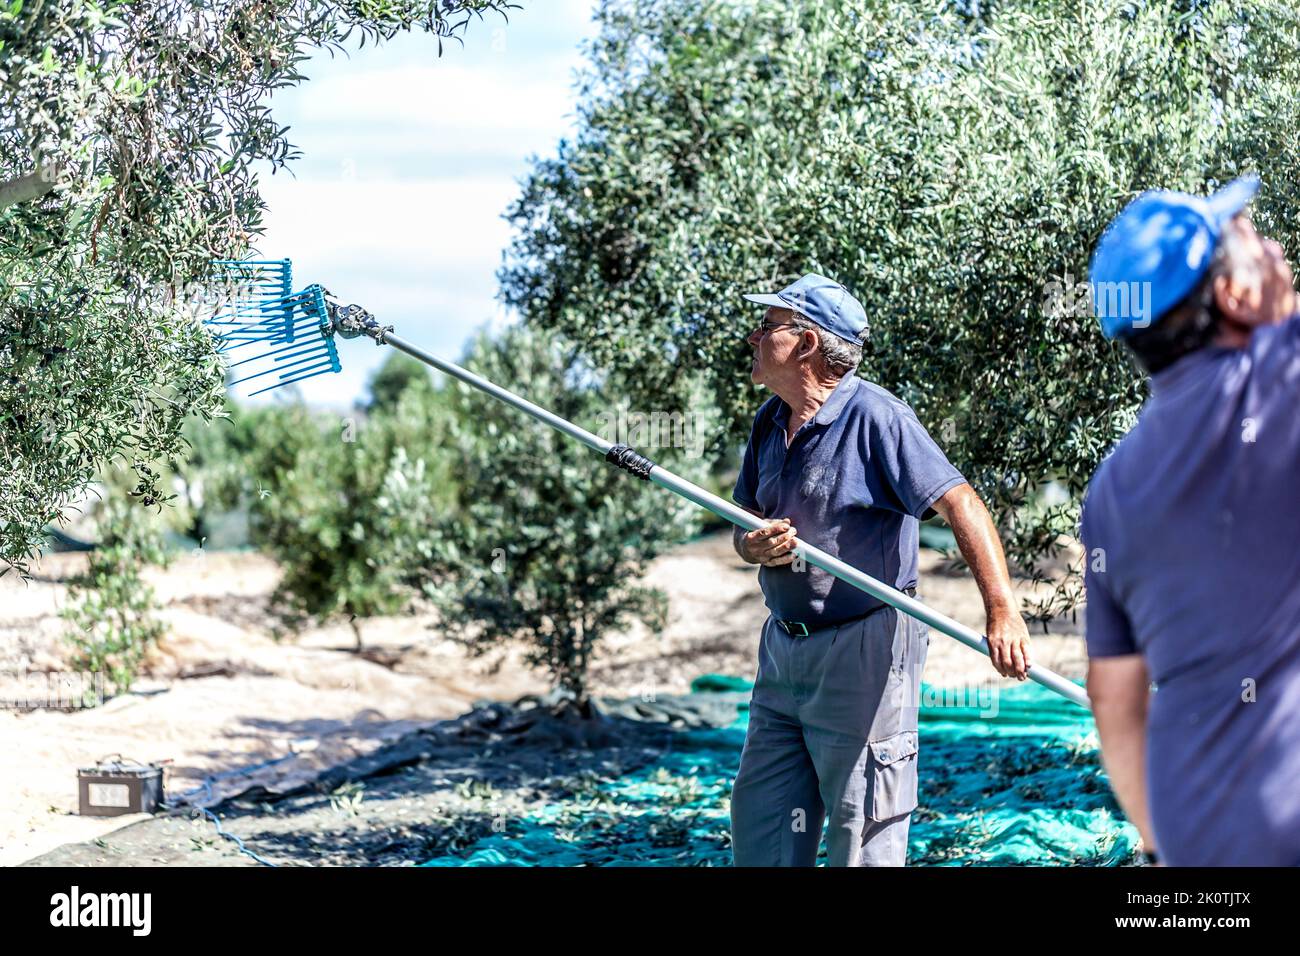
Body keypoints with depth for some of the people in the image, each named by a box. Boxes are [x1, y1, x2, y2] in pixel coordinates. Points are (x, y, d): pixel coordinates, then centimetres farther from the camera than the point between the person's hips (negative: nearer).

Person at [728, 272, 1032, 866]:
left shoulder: (875, 417, -15)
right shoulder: (770, 422, 10)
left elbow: (961, 504, -22)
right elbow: (744, 526, 17)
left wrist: (1002, 610, -34)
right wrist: (754, 547, -9)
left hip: (863, 654, -8)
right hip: (784, 650, 8)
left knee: (863, 833, -3)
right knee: (759, 826, 11)